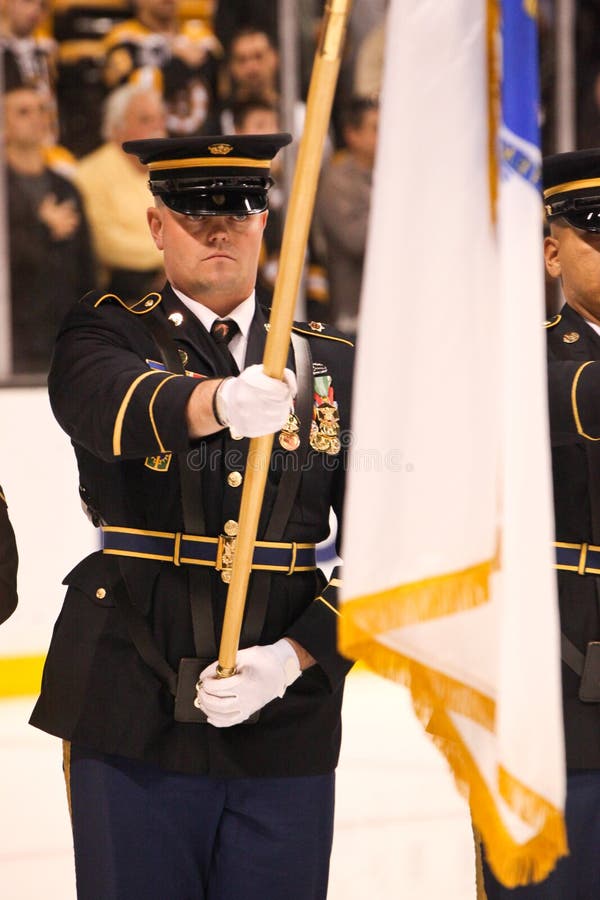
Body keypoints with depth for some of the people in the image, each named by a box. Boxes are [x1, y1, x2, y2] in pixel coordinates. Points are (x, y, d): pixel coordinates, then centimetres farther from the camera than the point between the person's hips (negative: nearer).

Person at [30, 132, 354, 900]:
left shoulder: (333, 366, 11)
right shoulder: (107, 334, 4)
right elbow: (103, 403, -22)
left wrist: (294, 658, -11)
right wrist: (219, 402, -43)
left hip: (288, 724, 2)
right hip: (131, 721, -2)